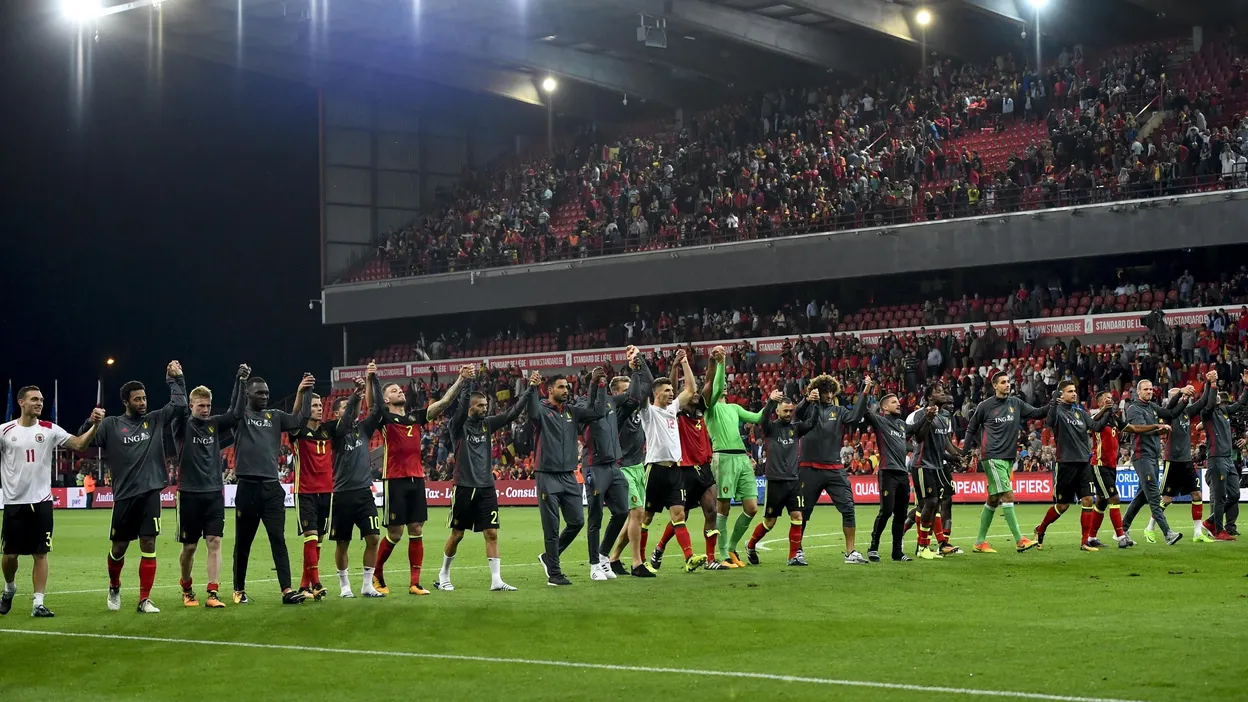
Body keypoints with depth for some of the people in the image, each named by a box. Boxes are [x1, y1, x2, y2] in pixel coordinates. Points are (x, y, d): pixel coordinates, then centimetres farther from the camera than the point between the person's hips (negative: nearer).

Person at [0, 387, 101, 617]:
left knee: (40, 553, -1)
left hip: (41, 502, 1)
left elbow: (79, 444, -6)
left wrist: (95, 425, -20)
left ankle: (38, 603, 1)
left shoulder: (50, 430, 1)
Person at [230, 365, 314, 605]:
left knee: (278, 539, -5)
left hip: (272, 487, 3)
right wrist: (240, 380, -29)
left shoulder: (275, 416, 13)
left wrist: (306, 392, -6)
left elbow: (301, 419, 4)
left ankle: (286, 590, -11)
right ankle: (239, 590, 21)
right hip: (248, 487, -2)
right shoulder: (240, 416, 3)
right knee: (243, 542, 8)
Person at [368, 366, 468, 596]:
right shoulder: (385, 417, 0)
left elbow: (444, 401, 9)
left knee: (416, 531, 3)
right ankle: (376, 575, 19)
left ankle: (414, 583, 6)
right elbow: (370, 404, -20)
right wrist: (370, 379, -35)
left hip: (417, 480, 5)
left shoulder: (416, 416, 13)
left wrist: (461, 378, 1)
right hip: (395, 481, -5)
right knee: (394, 534, -1)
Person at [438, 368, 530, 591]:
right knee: (457, 534, 5)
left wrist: (530, 390, -6)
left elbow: (512, 413, 2)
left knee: (492, 534, -3)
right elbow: (461, 407, -24)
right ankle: (443, 576, 23)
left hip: (486, 487, 4)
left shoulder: (487, 424, 9)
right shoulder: (459, 425, -4)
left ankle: (496, 581, -4)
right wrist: (467, 382, -35)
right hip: (465, 487, -4)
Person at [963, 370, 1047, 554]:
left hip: (1008, 457, 6)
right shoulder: (985, 406, -1)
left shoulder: (1016, 403, 10)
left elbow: (1036, 413, 7)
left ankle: (980, 542, 17)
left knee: (993, 499, 9)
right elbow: (971, 428, 8)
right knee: (1008, 495, -14)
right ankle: (1019, 540, -16)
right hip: (992, 457, -6)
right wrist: (968, 450, 3)